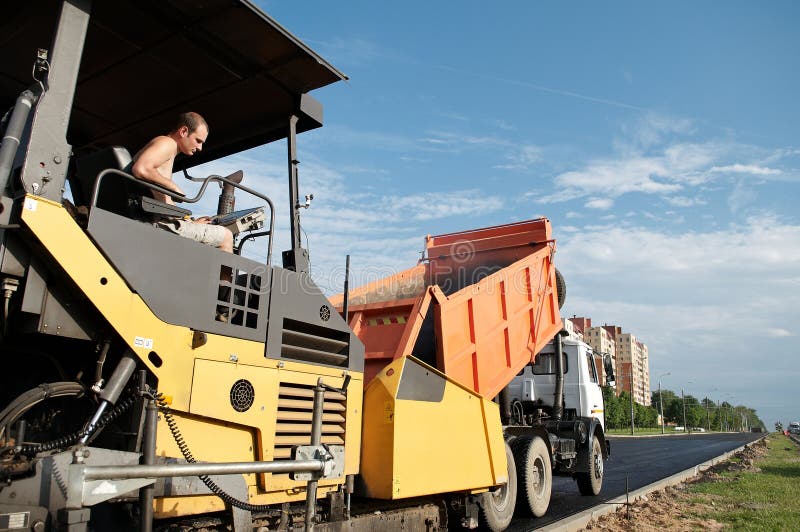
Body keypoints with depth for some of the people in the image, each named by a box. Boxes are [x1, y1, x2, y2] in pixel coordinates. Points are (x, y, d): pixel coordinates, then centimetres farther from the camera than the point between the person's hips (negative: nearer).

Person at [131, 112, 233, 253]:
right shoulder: (167, 143, -4)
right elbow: (140, 169, -26)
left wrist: (191, 222, 22)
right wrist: (174, 187, -15)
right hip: (161, 223, -10)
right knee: (226, 236, -5)